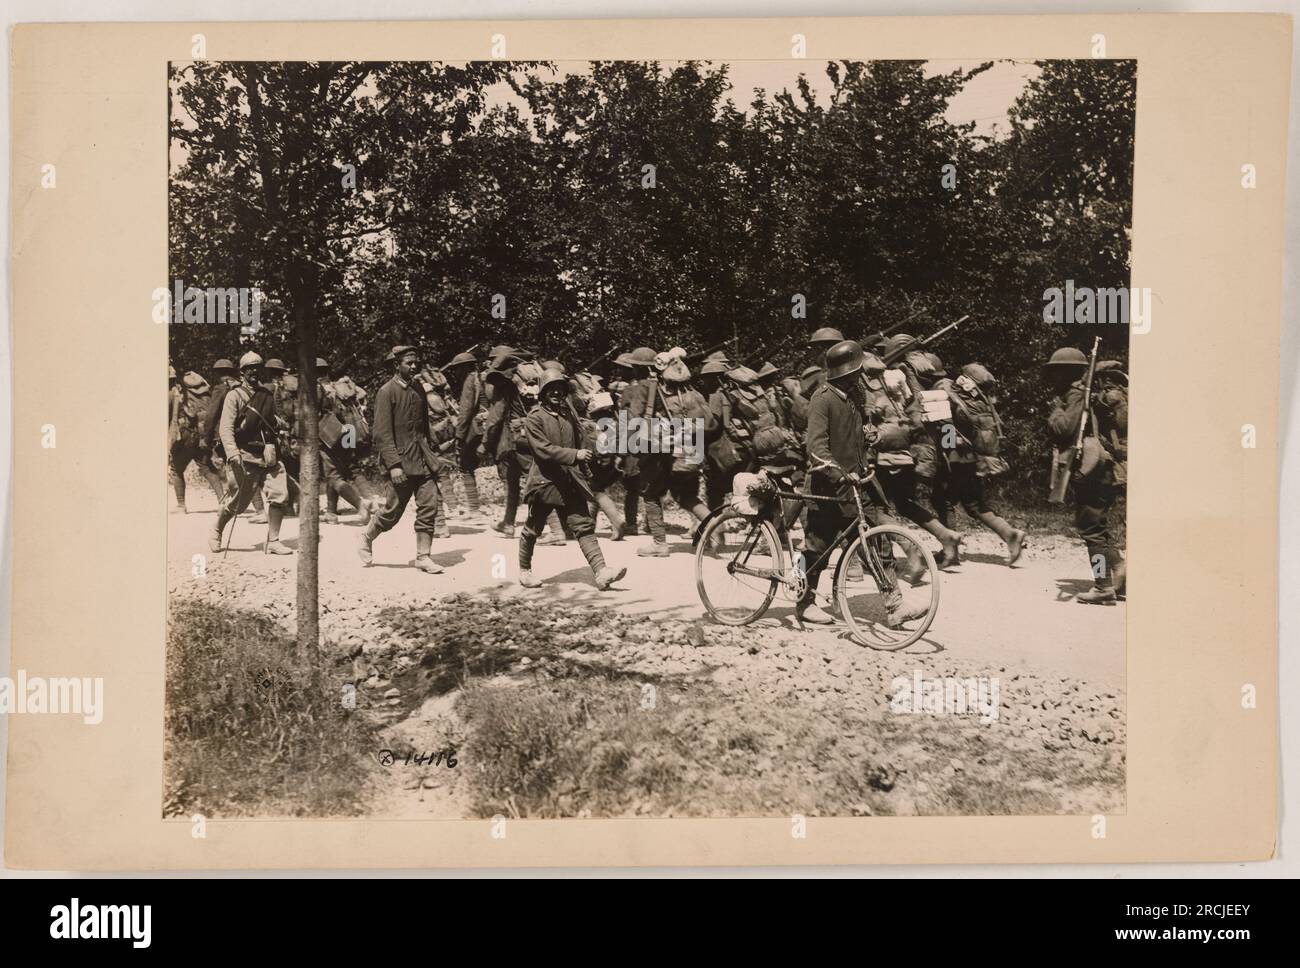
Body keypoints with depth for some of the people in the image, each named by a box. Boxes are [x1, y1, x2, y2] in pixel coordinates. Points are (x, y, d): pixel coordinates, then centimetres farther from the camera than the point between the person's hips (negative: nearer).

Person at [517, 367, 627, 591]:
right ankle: (524, 570, 31)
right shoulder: (534, 419, -8)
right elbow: (543, 449, -19)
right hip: (544, 482, -5)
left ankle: (601, 572, -15)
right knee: (532, 530, 10)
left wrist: (584, 476, 19)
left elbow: (580, 443, 20)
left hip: (571, 484, 5)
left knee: (584, 526, -7)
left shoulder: (569, 415, 11)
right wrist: (575, 455, -24)